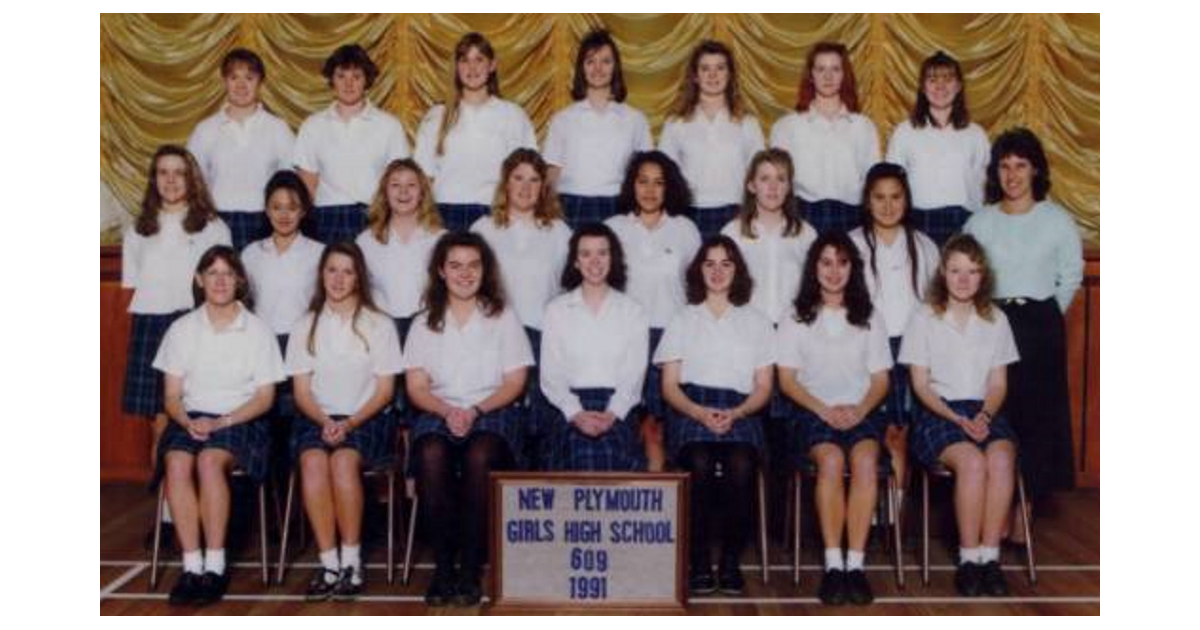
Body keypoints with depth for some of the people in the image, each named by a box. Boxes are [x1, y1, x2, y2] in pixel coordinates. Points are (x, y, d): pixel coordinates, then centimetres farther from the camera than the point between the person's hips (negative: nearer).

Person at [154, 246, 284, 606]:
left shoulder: (257, 330, 7)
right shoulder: (182, 329, 13)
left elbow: (264, 397, 2)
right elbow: (171, 395, 9)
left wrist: (222, 422, -13)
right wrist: (188, 422, -13)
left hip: (240, 421, -2)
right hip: (190, 419, 2)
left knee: (210, 460, -34)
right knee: (177, 462, -31)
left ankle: (215, 566, -29)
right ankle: (191, 566, -29)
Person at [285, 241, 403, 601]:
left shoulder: (379, 325, 7)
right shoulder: (305, 327, 14)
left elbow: (384, 390, 2)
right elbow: (301, 390, 8)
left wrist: (350, 423, -13)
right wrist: (325, 422, -12)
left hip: (367, 419, -2)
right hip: (317, 419, 2)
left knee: (343, 460, -33)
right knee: (313, 461, -31)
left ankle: (352, 561, -24)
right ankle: (328, 562, -27)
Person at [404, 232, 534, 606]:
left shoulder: (502, 317, 11)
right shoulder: (424, 324, 16)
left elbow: (514, 383, 3)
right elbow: (417, 387, 7)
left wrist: (475, 411, -13)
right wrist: (447, 411, -14)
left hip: (493, 411, -1)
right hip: (439, 413, 1)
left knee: (479, 456, -35)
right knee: (431, 455, -34)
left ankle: (471, 569, -28)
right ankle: (443, 565, -25)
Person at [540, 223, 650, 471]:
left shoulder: (632, 311, 15)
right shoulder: (556, 310, 14)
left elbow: (635, 372, 5)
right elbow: (550, 374, 5)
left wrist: (612, 413, -12)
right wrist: (576, 414, -12)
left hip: (618, 408, 0)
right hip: (569, 406, 0)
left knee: (612, 453, -30)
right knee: (582, 453, -31)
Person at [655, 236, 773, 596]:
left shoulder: (756, 322, 20)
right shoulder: (683, 321, 18)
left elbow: (763, 387, 12)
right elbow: (669, 386, 9)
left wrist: (734, 414, -9)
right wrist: (700, 412, -11)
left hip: (740, 413, 0)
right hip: (691, 410, 0)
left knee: (740, 465, -33)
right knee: (700, 464, -33)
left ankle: (731, 563, -20)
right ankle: (699, 564, -24)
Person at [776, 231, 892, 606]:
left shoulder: (870, 318, 18)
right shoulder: (797, 319, 13)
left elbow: (880, 378, 12)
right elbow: (787, 379, 5)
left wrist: (860, 410, -9)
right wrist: (825, 410, -11)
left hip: (861, 411, 1)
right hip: (813, 411, -1)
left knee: (865, 459, -32)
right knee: (831, 459, -33)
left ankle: (855, 563, -32)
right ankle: (833, 564, -31)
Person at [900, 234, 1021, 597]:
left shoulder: (996, 320, 15)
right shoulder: (924, 320, 6)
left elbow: (998, 383, 11)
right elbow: (921, 384, 1)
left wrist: (985, 416, -9)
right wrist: (957, 419, -13)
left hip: (986, 411, 3)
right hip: (938, 411, -2)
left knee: (1001, 458, -31)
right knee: (972, 461, -32)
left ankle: (990, 556, -26)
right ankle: (969, 559, -23)